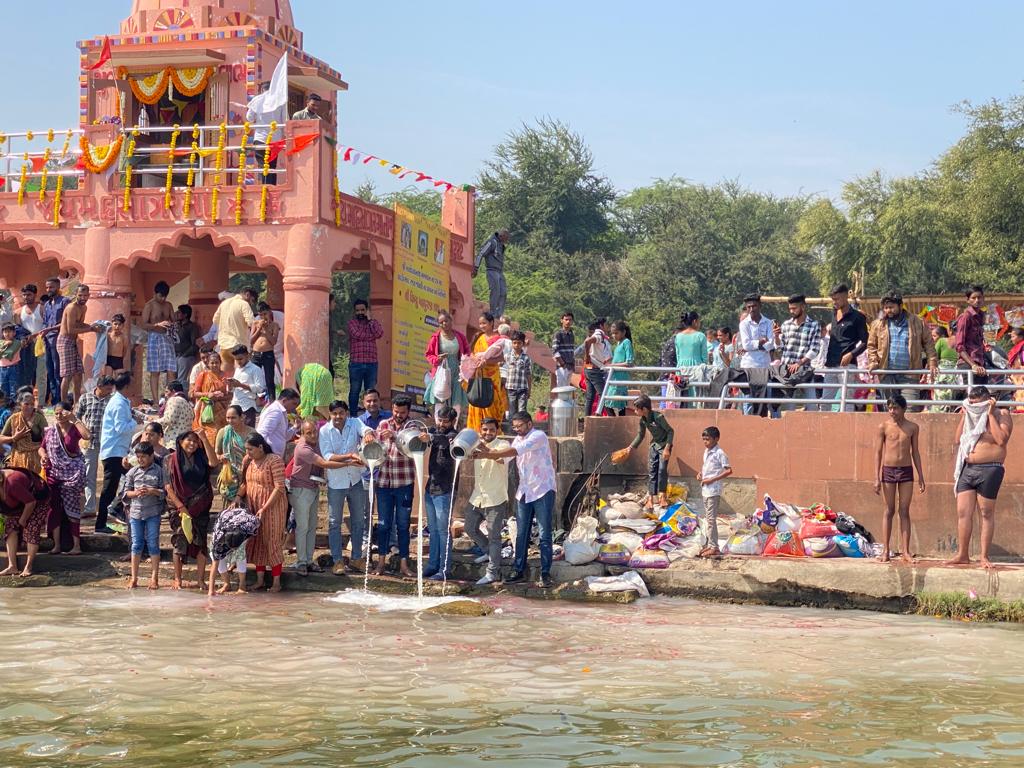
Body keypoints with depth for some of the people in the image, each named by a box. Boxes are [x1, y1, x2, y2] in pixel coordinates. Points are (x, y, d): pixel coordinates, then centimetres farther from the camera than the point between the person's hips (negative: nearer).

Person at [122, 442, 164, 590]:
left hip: (153, 512, -2)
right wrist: (135, 493, -11)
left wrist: (152, 491, -17)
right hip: (136, 512, 2)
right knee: (136, 544, 6)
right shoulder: (133, 472, 6)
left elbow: (165, 491, -2)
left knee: (153, 544, 1)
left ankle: (154, 578, 8)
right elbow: (126, 492, 9)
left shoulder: (159, 471, -1)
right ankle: (134, 578, 12)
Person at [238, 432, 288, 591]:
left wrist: (264, 508, -22)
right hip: (253, 507, 7)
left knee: (272, 542, -3)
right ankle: (260, 579, 19)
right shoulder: (248, 461, 5)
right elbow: (245, 482, 14)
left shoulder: (274, 461, -16)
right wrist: (238, 497, -6)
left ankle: (277, 582, 3)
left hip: (272, 507, -7)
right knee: (256, 542, 10)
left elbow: (279, 487, -19)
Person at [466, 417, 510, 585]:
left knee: (493, 536, -4)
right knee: (470, 528, 19)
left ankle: (493, 572, 3)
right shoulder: (477, 445, 9)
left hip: (495, 500, -7)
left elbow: (501, 457, -32)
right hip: (477, 498, 7)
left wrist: (485, 450, -52)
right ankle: (489, 552, 40)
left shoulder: (502, 445, -12)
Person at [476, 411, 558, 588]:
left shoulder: (539, 436, -13)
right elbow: (504, 457, 6)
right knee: (521, 534, 8)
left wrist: (489, 454, -24)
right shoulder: (518, 439, 14)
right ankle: (519, 571, 14)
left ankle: (545, 574, -3)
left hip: (543, 491, -8)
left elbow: (514, 451, -24)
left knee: (544, 535, -4)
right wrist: (488, 451, -12)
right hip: (524, 492, 8)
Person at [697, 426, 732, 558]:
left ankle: (714, 548, -4)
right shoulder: (707, 451, 11)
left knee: (711, 518, -7)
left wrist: (712, 479, -19)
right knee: (707, 518, 13)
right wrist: (700, 474, 7)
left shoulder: (719, 453, -14)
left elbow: (729, 470, -17)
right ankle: (710, 544, 21)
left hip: (714, 490, -9)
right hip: (705, 489, 9)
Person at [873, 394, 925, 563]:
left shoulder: (912, 427, 5)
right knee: (889, 511, 1)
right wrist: (877, 478, -5)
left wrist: (921, 476, 8)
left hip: (906, 471, 1)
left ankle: (905, 552, 1)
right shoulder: (884, 427, -1)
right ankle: (885, 551, 4)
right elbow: (878, 452, 0)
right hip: (888, 470, -1)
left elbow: (915, 452, 11)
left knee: (904, 511, 1)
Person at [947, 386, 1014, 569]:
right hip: (967, 469, 6)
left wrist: (990, 414, -13)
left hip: (989, 470, -6)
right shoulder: (971, 416, 16)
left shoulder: (1001, 415, -1)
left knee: (986, 514, 0)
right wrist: (964, 416, 8)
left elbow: (1001, 440, -17)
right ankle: (962, 555, 8)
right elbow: (958, 440, 14)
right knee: (963, 513, 2)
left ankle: (984, 557, 4)